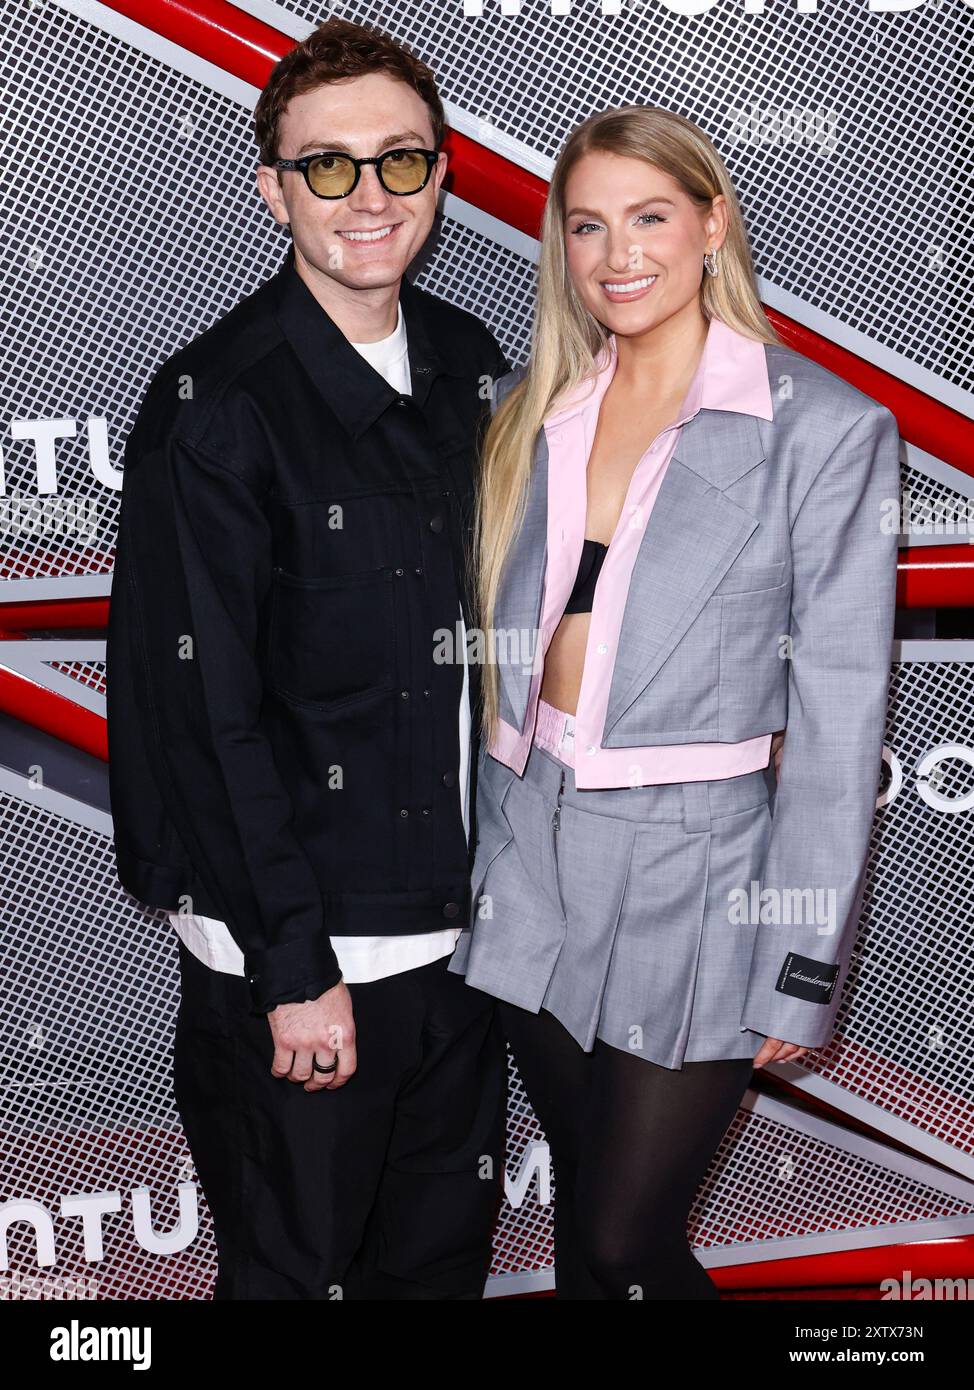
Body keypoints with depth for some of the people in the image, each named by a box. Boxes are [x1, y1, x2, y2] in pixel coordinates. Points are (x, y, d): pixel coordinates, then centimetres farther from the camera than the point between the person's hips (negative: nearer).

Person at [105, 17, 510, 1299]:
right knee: (294, 1269, 10)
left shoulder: (469, 364, 5)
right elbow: (201, 709, -16)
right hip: (291, 952, -6)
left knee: (443, 1256, 20)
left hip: (459, 926, 6)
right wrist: (294, 966, -16)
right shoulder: (215, 404, -14)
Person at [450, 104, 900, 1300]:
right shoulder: (535, 406, 6)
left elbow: (838, 716, -9)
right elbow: (491, 642, 12)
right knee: (580, 1204, 18)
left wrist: (804, 965, -10)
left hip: (697, 868, -5)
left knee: (626, 1237, 1)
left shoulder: (826, 428, -10)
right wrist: (463, 836, 9)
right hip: (532, 849, 5)